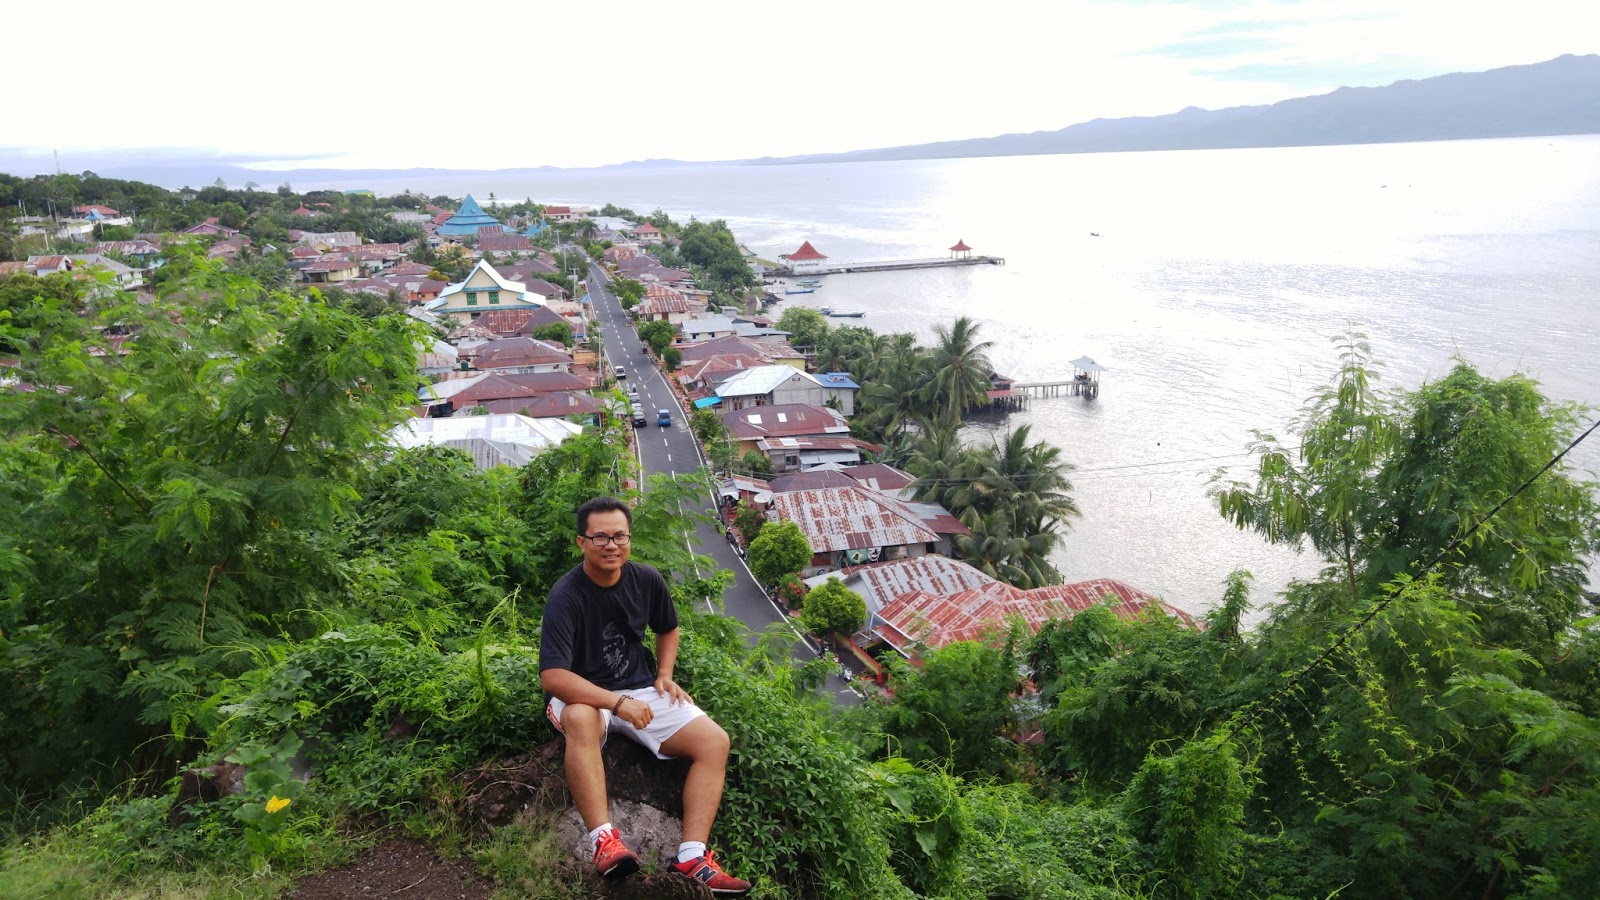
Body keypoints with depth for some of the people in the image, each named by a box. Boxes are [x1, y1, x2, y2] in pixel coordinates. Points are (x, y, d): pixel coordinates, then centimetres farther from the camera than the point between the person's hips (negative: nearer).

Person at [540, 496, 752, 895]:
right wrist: (617, 703, -34)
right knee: (580, 719, -41)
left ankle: (692, 857, -24)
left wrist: (665, 676, 0)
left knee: (714, 740, -14)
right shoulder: (566, 596, -19)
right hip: (586, 695, -5)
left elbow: (668, 629, 18)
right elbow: (552, 676, -27)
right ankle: (604, 841, -41)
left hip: (641, 690, 5)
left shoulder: (647, 580, -3)